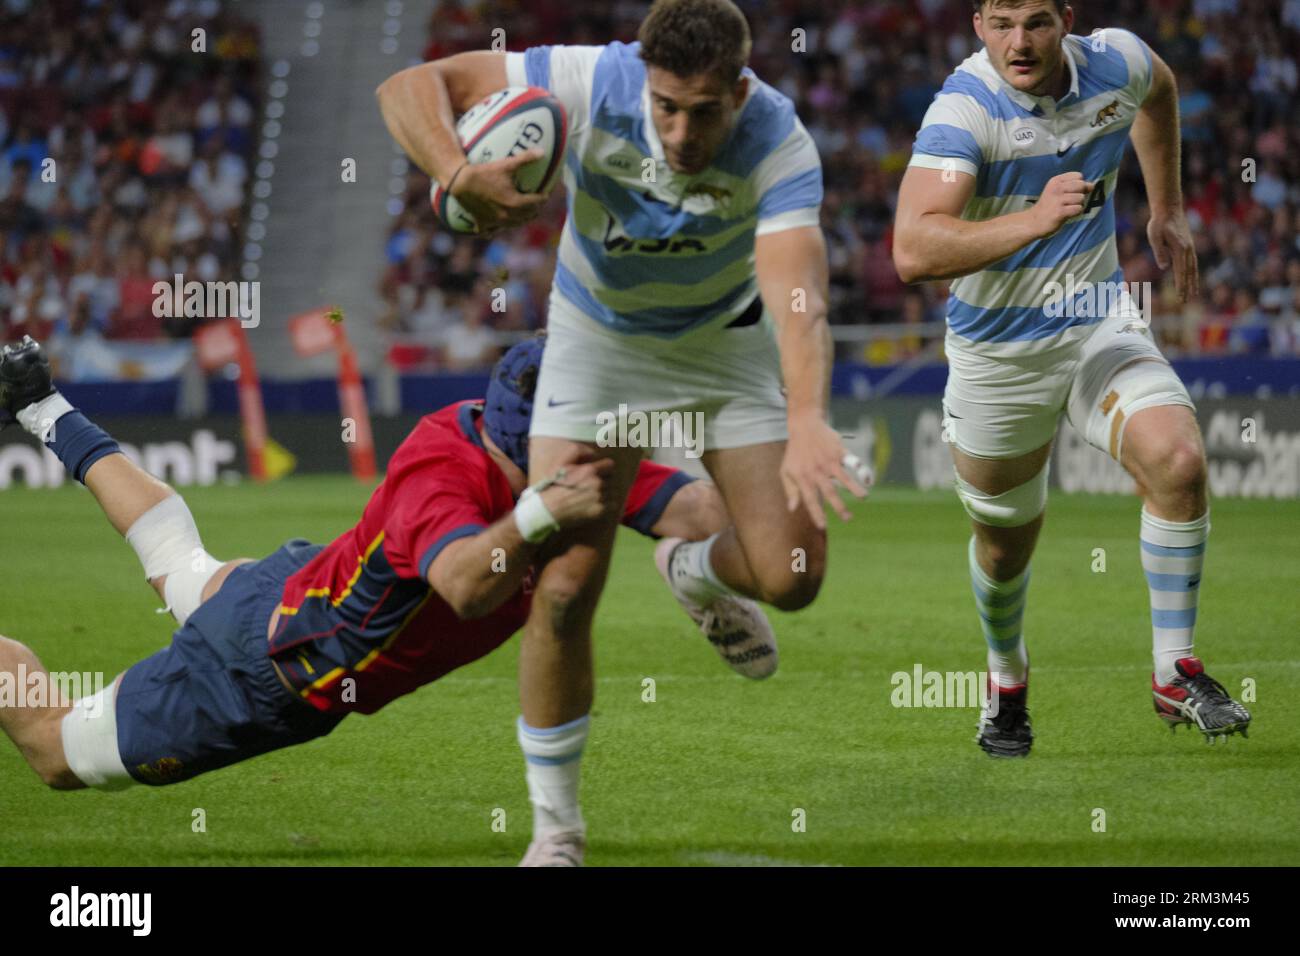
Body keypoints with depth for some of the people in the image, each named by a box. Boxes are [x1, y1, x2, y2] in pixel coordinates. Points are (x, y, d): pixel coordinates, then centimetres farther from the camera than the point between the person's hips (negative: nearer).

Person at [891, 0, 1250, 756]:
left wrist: (1168, 206, 22)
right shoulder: (964, 109, -25)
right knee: (1006, 543, 14)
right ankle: (1008, 682, 45)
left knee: (1178, 461, -24)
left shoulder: (1117, 63, -10)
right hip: (997, 349, -2)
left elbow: (1160, 88, 19)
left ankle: (1176, 673, -10)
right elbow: (913, 251, -38)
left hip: (1100, 326, 2)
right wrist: (1035, 219, -46)